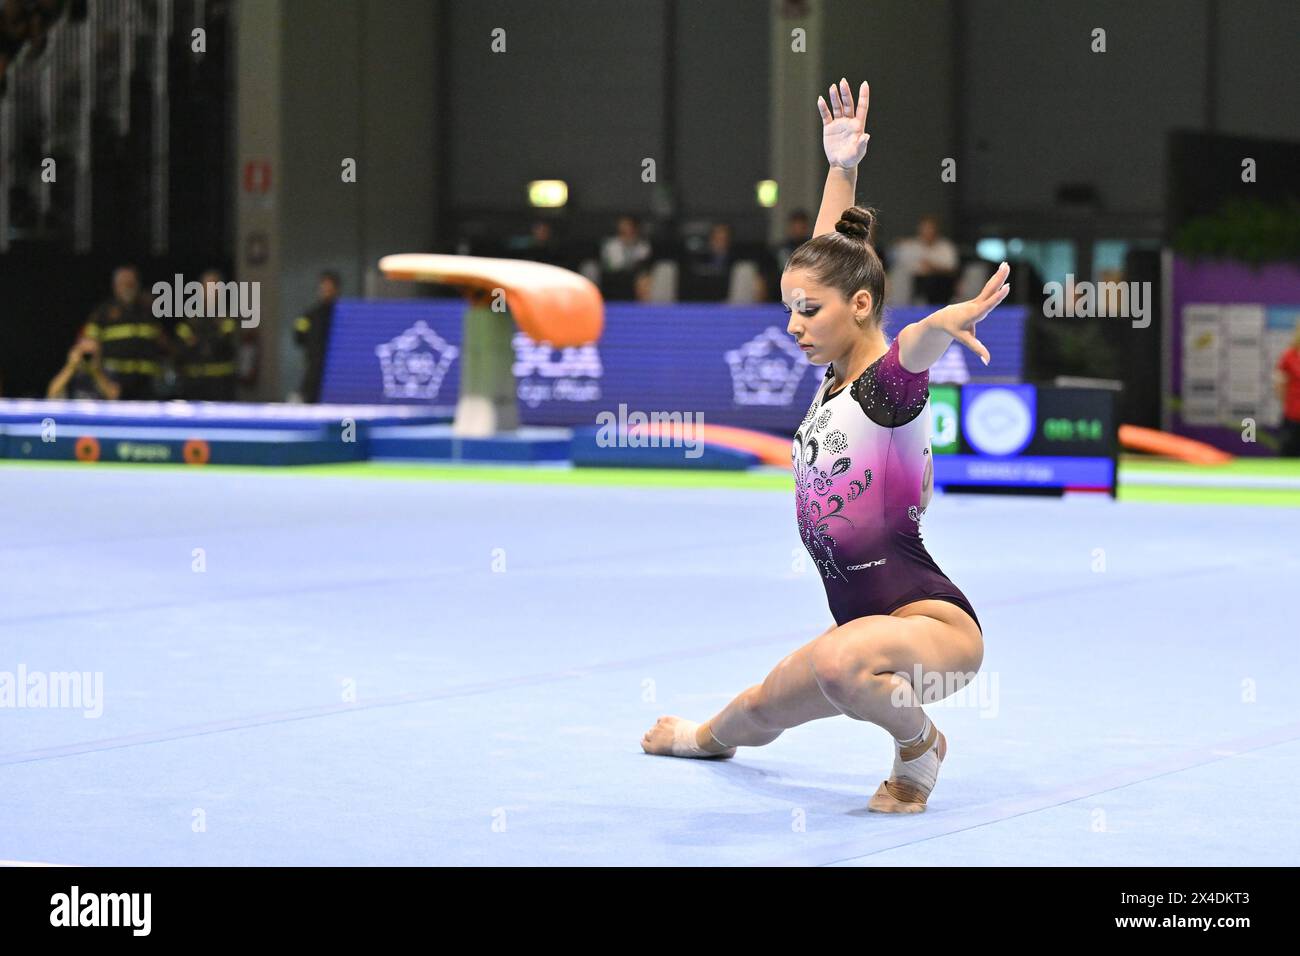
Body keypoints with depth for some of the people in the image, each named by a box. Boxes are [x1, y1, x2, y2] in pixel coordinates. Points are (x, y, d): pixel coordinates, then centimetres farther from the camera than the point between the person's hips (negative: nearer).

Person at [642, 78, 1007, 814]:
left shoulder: (894, 380, -15)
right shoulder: (835, 381, 9)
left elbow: (917, 344, -41)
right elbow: (828, 256, 19)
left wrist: (946, 323, -62)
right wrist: (841, 166, 19)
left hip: (935, 623, -10)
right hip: (866, 622, 10)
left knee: (842, 662, -43)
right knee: (759, 713, 32)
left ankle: (919, 745, -13)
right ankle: (707, 736, 69)